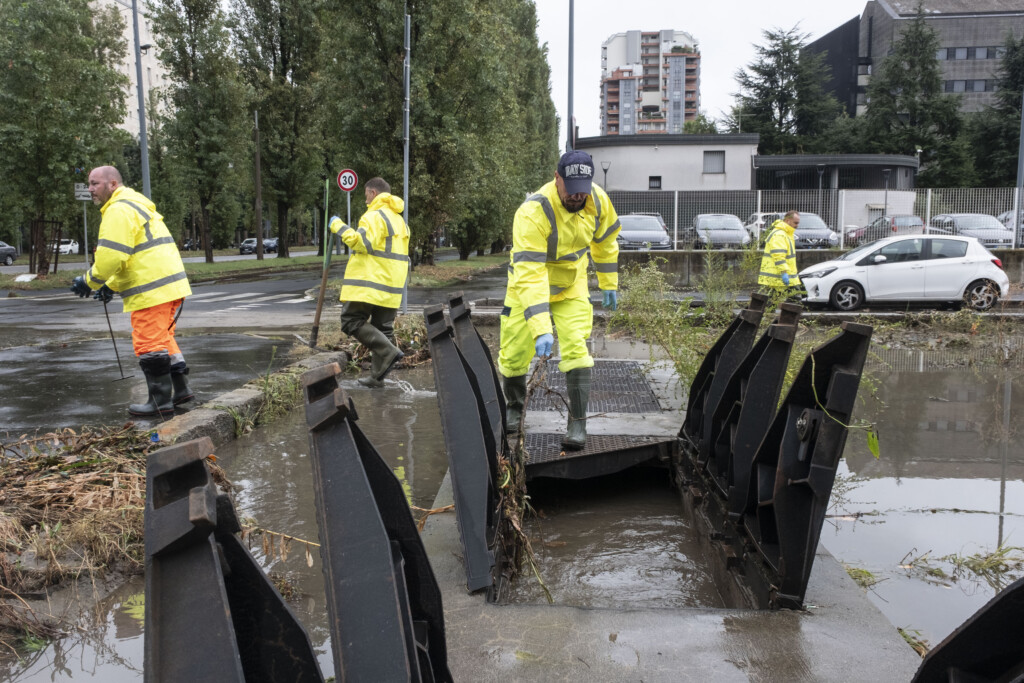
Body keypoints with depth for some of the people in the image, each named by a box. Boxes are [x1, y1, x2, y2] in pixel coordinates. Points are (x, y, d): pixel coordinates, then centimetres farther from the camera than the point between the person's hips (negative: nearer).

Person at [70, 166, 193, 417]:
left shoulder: (118, 210, -11)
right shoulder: (137, 204, 22)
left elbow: (111, 256, -18)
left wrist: (88, 282, -3)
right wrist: (112, 287, 22)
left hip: (152, 290, -10)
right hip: (170, 284, 10)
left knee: (150, 345, -3)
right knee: (163, 338, 20)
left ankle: (161, 401, 3)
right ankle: (180, 389, 26)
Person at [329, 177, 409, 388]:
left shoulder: (375, 216, -9)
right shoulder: (399, 220, 20)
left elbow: (362, 242, -23)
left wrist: (339, 227, -14)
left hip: (369, 285, -9)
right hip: (390, 286, 9)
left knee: (352, 321, -5)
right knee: (382, 329, 10)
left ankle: (389, 352, -18)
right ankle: (377, 376, 10)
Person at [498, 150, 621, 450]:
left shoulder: (599, 201, -17)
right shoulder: (532, 212, -35)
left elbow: (605, 240, 6)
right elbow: (530, 274, -41)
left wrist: (609, 284, 13)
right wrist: (541, 329, -48)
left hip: (571, 286, 3)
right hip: (528, 286, -2)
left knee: (576, 350, -12)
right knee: (514, 354, 4)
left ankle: (578, 424, -3)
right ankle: (514, 406, 34)